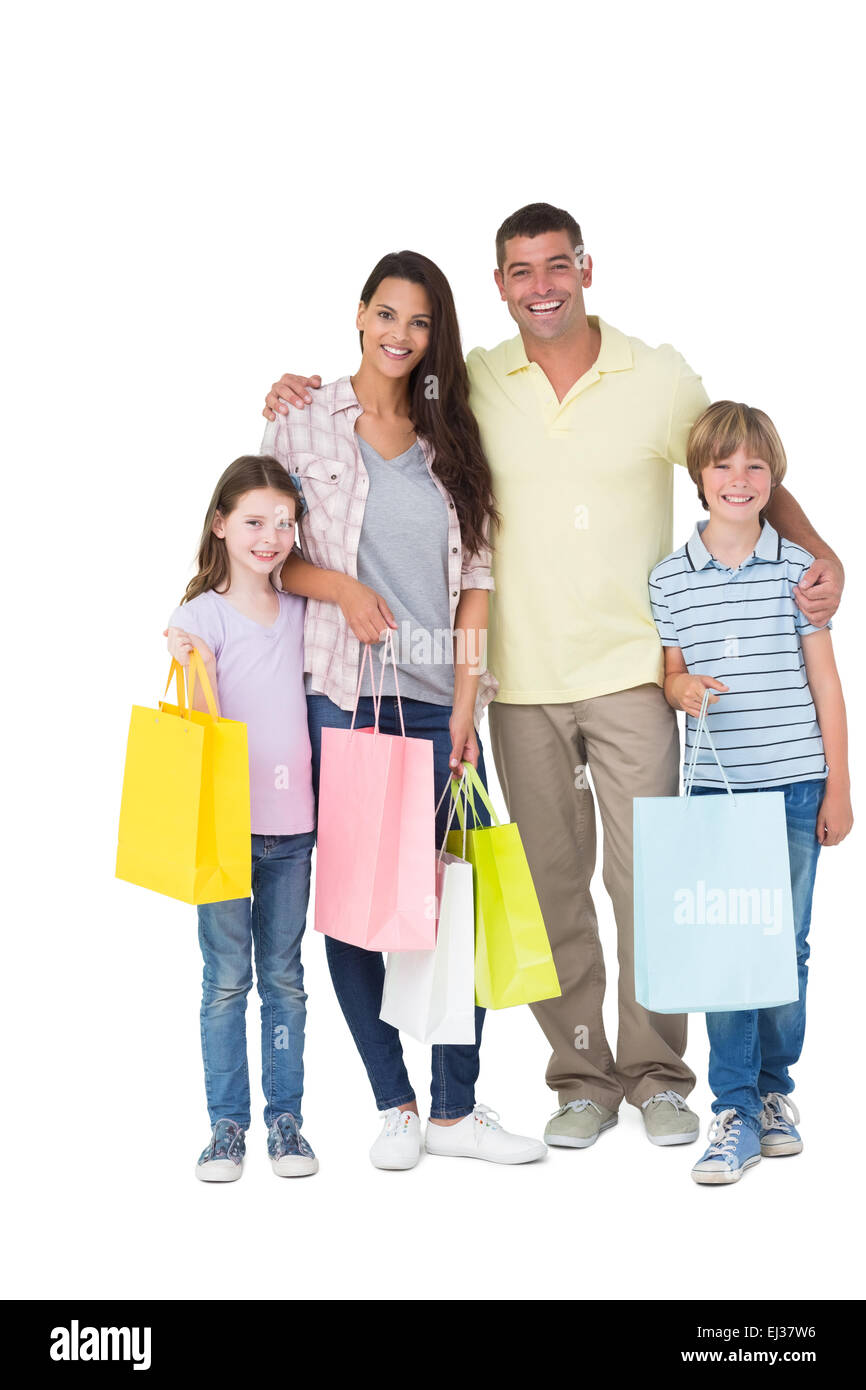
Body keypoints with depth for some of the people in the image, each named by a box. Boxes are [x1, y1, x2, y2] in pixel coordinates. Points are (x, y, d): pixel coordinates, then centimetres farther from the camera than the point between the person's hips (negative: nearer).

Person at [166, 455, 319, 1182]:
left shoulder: (300, 610, 8)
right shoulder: (201, 615, -6)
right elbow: (203, 727, -11)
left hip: (291, 824, 4)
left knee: (284, 976, 10)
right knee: (227, 978, 2)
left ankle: (286, 1117, 18)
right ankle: (227, 1123, 12)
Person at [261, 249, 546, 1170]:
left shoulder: (452, 438, 11)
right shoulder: (304, 426, 4)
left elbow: (476, 578, 7)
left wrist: (464, 707, -1)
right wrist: (342, 588, -11)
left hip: (438, 700, 2)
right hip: (342, 695, -2)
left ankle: (456, 1110, 11)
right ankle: (394, 1105, 15)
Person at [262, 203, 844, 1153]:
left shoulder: (660, 376, 2)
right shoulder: (472, 385, 4)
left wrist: (819, 555, -7)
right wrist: (300, 399, -2)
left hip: (631, 671, -1)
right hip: (521, 681, 1)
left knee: (648, 870, -1)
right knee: (550, 882, 7)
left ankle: (658, 1076, 14)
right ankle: (581, 1077, 18)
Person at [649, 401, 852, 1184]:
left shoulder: (798, 568, 1)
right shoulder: (670, 578, 2)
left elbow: (825, 681, 4)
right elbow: (671, 673, 10)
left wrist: (838, 788, 3)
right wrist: (683, 689, -15)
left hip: (795, 787, 0)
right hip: (715, 789, 0)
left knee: (786, 945, 7)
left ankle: (775, 1089, 25)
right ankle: (735, 1112, 7)